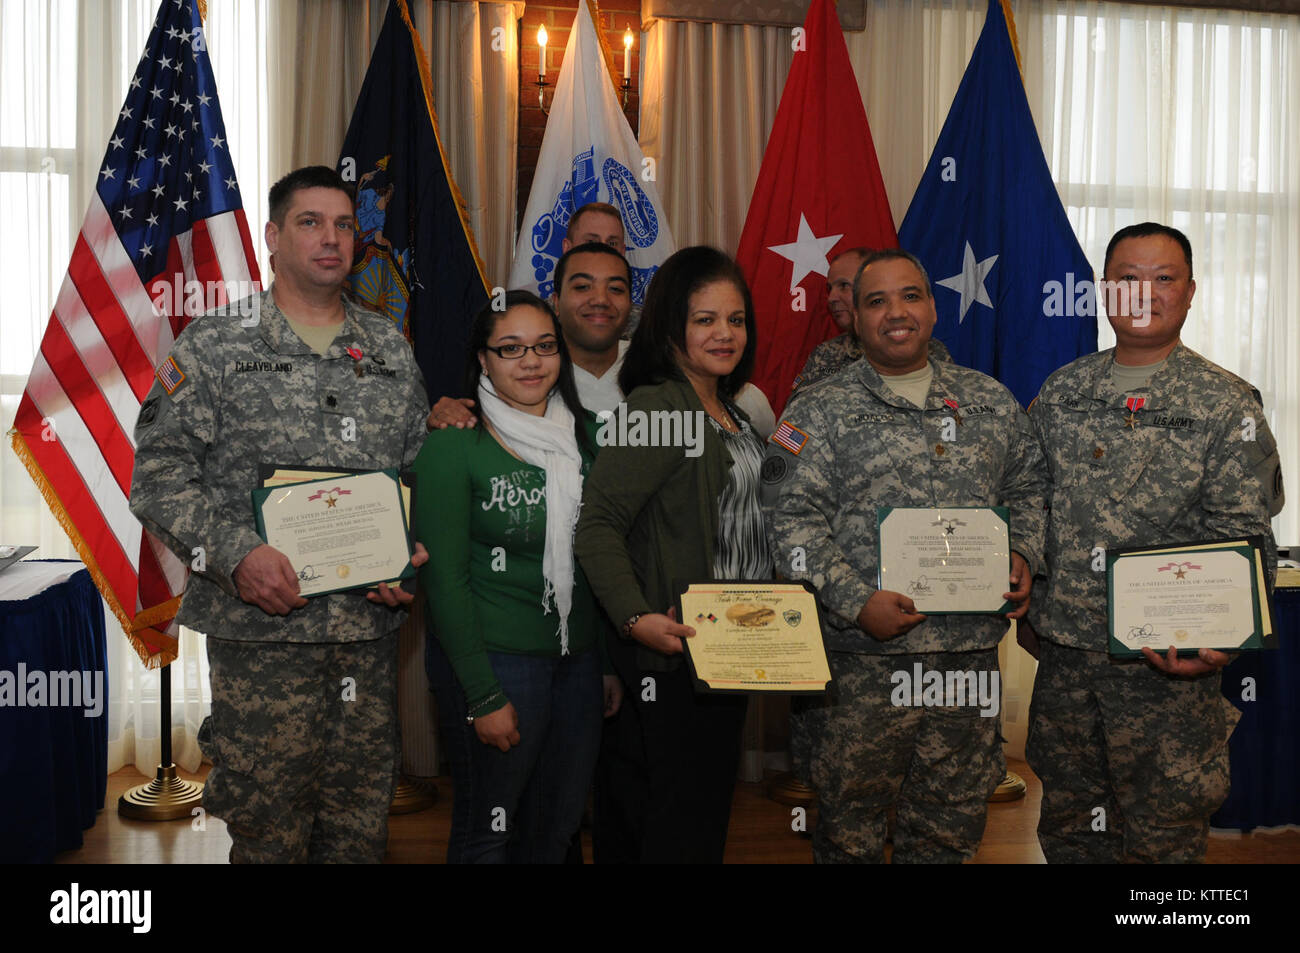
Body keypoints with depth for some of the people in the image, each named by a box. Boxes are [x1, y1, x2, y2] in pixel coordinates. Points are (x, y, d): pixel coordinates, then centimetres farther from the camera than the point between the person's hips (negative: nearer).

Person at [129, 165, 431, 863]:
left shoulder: (391, 352, 13)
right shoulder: (215, 347, 1)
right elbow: (159, 473, -4)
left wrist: (413, 555, -1)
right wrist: (236, 555, -18)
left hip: (371, 625, 4)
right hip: (260, 626, -3)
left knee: (361, 819, 11)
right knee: (266, 822, 4)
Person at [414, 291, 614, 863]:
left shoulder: (586, 434, 5)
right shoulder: (455, 445, -11)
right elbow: (445, 579, -12)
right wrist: (484, 697, -14)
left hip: (579, 656, 5)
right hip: (494, 659, -5)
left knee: (560, 824, 16)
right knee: (488, 830, 7)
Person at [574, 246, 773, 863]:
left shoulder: (730, 410, 13)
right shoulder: (656, 407, -15)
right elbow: (597, 525, -21)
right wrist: (636, 618, -31)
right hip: (677, 646, -9)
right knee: (686, 818, -2)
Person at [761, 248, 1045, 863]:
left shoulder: (991, 401, 12)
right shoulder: (819, 411, 0)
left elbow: (1028, 488, 19)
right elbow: (791, 520, -8)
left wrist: (1022, 555, 0)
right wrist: (856, 602, -17)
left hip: (971, 650, 4)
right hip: (861, 657, -3)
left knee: (952, 823, 14)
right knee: (849, 821, 6)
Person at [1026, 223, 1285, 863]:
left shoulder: (1228, 406, -5)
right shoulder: (1061, 392, 8)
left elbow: (1245, 545, -9)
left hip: (1167, 664, -4)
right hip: (1062, 649, 4)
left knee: (1162, 839, 8)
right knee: (1066, 828, 17)